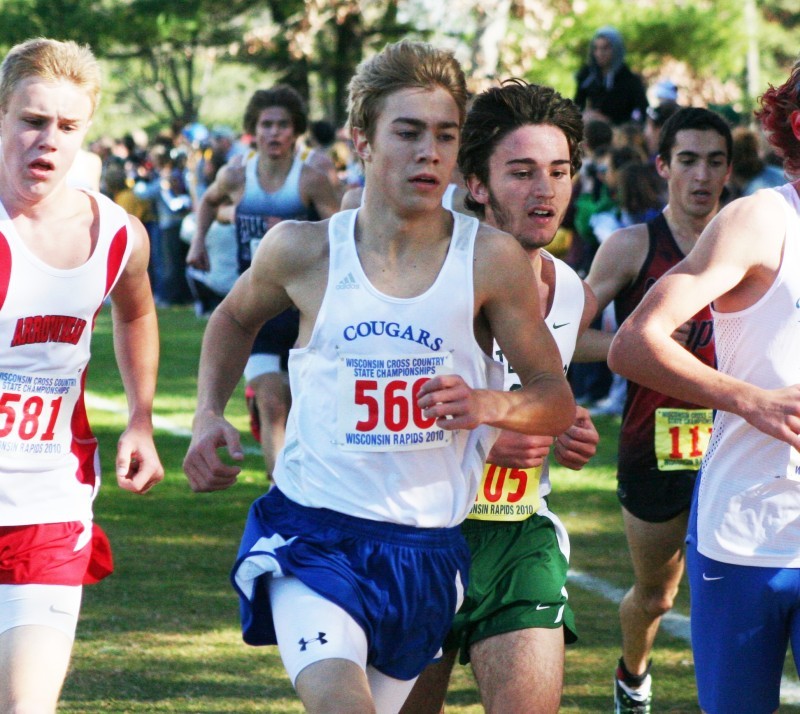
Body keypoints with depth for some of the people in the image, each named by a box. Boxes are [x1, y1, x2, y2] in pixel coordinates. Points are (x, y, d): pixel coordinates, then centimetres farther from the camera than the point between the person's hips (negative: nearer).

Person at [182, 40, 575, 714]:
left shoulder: (490, 260, -5)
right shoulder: (303, 251, -2)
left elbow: (558, 398, 0)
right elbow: (236, 318, 21)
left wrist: (491, 404, -21)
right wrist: (209, 415, 6)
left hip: (427, 549, 2)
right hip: (312, 531, -2)